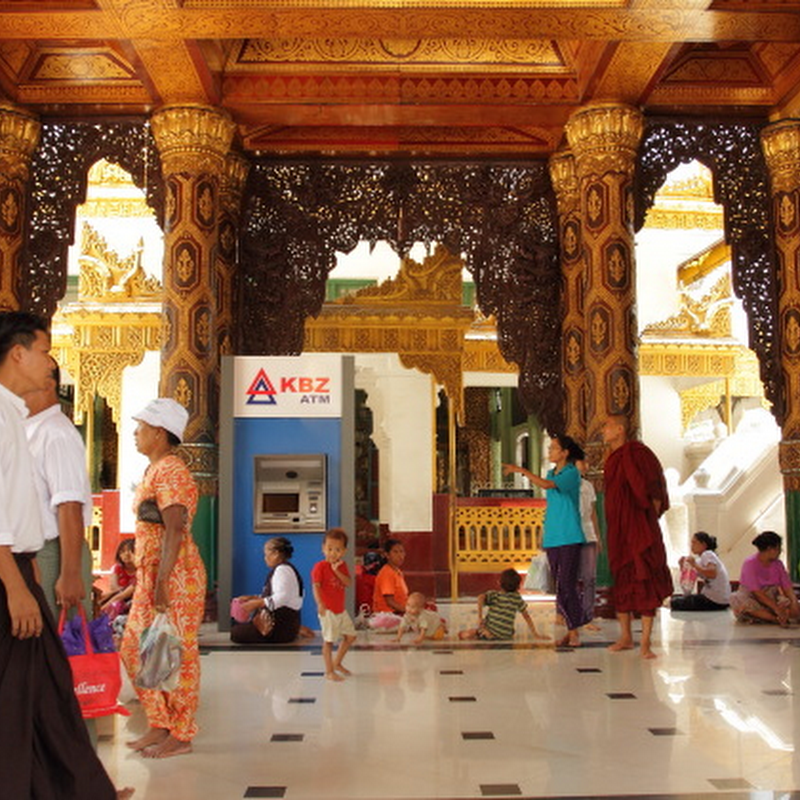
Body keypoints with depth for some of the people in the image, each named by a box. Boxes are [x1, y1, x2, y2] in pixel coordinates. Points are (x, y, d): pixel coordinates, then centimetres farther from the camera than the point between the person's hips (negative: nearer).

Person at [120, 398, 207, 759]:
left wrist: (161, 583, -23)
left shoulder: (170, 471, -14)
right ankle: (160, 725, 23)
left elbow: (174, 531, -20)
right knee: (135, 648, 13)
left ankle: (181, 736, 10)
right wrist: (149, 580, 20)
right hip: (151, 572, 10)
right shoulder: (155, 470, 17)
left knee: (175, 653, -1)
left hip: (174, 573, -10)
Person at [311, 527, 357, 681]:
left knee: (350, 636, 14)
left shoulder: (341, 566, 10)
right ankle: (329, 671, 6)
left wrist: (337, 571, -14)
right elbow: (316, 586, -19)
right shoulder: (320, 567, -11)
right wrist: (319, 603, -32)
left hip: (341, 610, 8)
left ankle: (337, 663, 29)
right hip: (328, 610, -8)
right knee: (328, 640, -4)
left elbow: (348, 583, -1)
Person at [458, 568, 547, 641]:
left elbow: (481, 598, -16)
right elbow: (527, 617, 17)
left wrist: (479, 617, -14)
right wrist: (536, 634, 26)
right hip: (507, 637, 2)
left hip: (489, 634, -2)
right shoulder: (517, 598, 11)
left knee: (463, 635, 10)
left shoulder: (494, 595, 5)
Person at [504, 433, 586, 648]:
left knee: (567, 584, -10)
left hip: (569, 537, -7)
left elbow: (547, 485, -24)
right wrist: (544, 534, 18)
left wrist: (522, 470, -23)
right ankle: (571, 630, 14)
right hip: (552, 538, 7)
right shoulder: (551, 473, 17)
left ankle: (575, 632, -3)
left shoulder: (572, 473, -7)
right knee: (559, 586, 7)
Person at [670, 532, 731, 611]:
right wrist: (683, 566, 3)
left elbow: (712, 574, -31)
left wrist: (694, 565, -26)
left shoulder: (708, 555, -13)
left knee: (675, 603, -13)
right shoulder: (702, 558, 17)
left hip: (715, 602, -10)